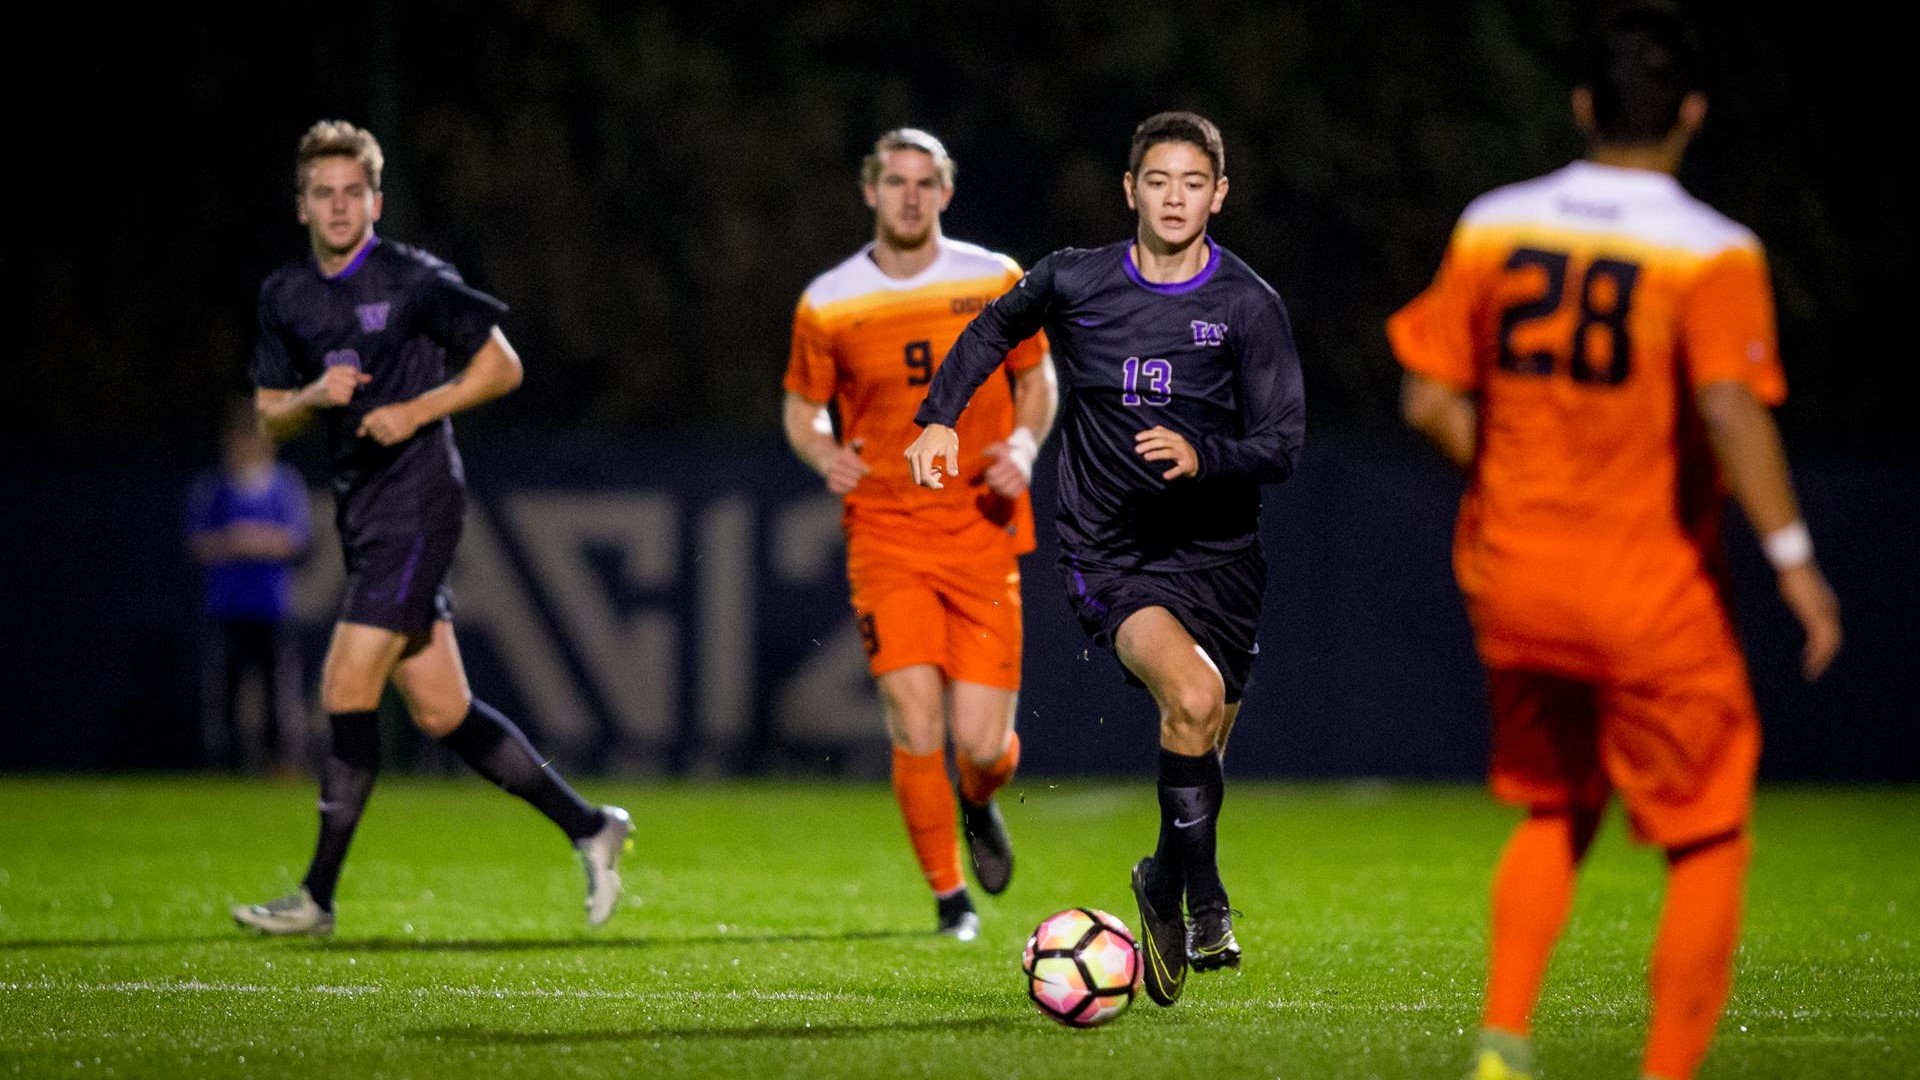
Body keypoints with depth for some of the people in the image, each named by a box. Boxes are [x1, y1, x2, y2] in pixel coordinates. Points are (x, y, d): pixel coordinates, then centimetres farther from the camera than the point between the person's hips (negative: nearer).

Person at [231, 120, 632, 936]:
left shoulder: (413, 280, -7)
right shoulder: (284, 297, 10)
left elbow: (502, 364, -3)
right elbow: (270, 417, 12)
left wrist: (418, 410, -14)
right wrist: (315, 396, -9)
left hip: (416, 506, -7)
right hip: (360, 512, 7)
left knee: (347, 690, -12)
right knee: (441, 714, 7)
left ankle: (317, 897, -8)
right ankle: (589, 829, 20)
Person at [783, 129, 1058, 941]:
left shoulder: (994, 281, 1)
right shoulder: (827, 304, 0)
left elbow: (1036, 378, 14)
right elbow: (802, 409, 12)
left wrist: (1024, 444, -6)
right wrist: (823, 454, -11)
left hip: (982, 532, 1)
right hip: (885, 534, 0)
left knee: (981, 743, -6)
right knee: (915, 724, -14)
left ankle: (978, 807, 33)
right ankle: (949, 897, 6)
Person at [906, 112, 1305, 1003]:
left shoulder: (1249, 307, -5)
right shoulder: (1074, 282, -3)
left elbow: (1282, 445, -8)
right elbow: (993, 330, 19)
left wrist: (1201, 456, -26)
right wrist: (939, 416, 8)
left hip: (1216, 554, 2)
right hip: (1108, 555, -2)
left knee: (1200, 753, 9)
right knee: (1193, 695, -28)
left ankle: (1165, 883, 41)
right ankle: (1205, 903, -14)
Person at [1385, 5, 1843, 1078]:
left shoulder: (1492, 228, 1)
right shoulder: (1711, 253, -13)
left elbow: (1431, 397, 2)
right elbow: (1730, 405, -25)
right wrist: (1793, 555, -19)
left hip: (1514, 584, 5)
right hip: (1655, 599, -5)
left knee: (1555, 815, 23)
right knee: (1710, 845, 9)